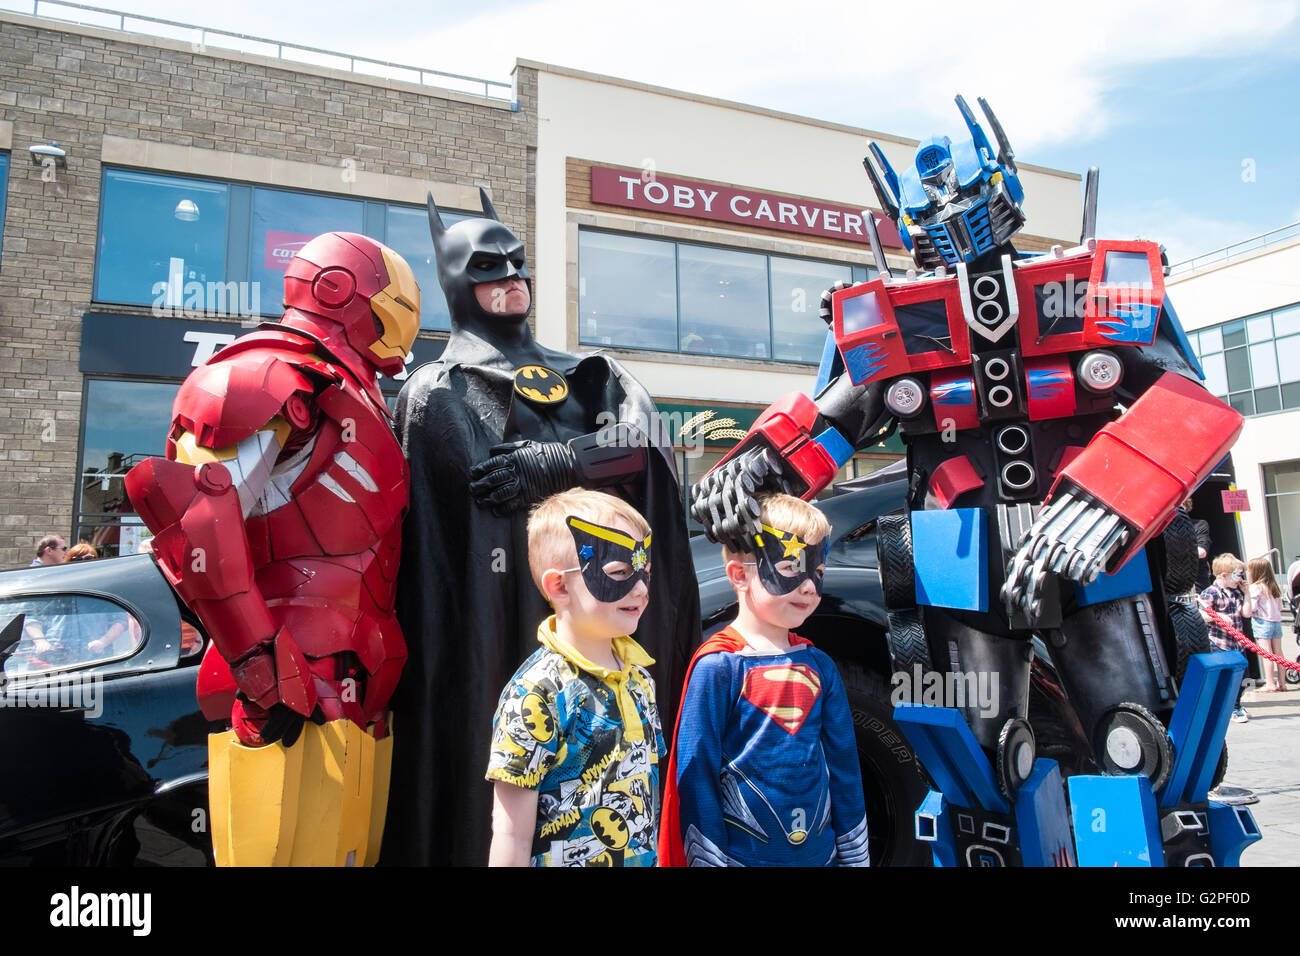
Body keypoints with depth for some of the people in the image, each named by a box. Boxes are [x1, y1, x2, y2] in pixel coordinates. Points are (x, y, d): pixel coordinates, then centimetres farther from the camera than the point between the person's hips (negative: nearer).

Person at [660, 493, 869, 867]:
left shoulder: (819, 666, 1)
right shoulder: (718, 667, -15)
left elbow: (843, 764, 7)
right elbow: (696, 774, -13)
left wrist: (854, 853, 9)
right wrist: (705, 859, -13)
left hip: (817, 851, 5)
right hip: (741, 853, -5)